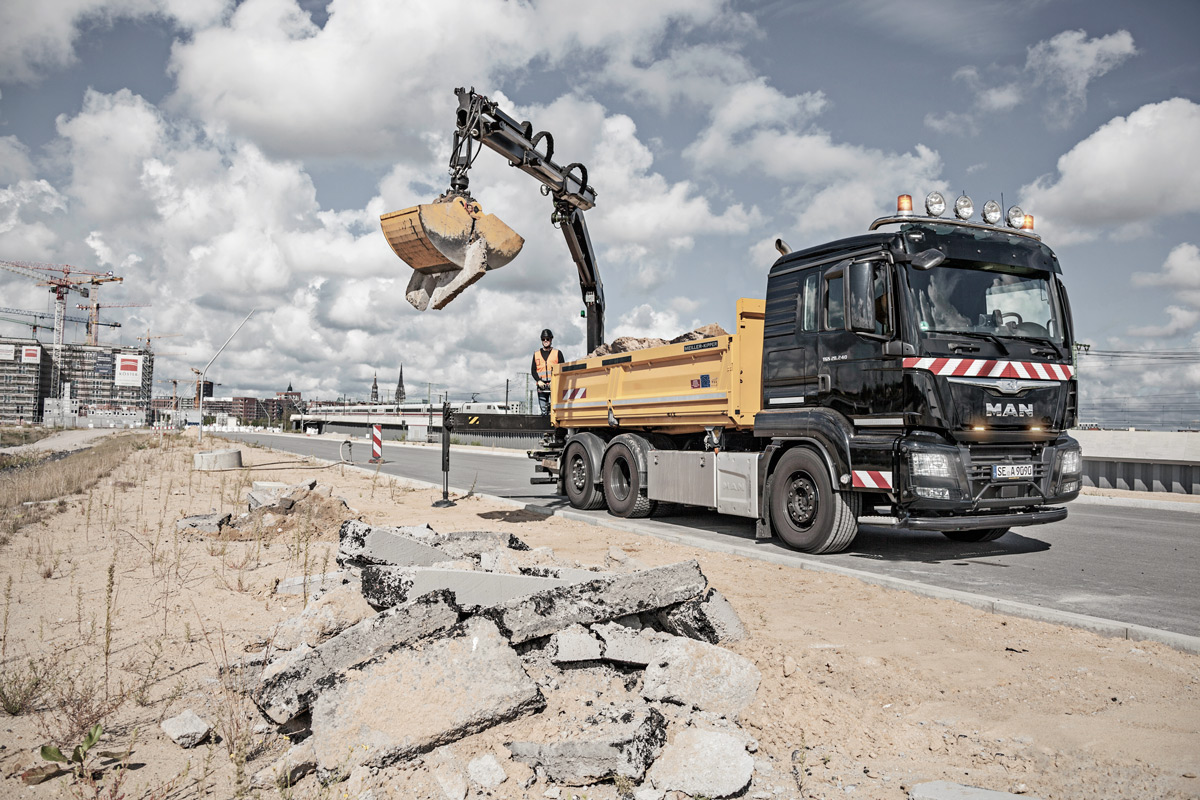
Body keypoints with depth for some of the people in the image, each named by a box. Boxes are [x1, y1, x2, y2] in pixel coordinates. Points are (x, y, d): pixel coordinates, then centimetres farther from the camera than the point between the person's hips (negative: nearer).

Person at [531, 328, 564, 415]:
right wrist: (538, 381, -5)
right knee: (544, 412, 2)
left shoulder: (557, 353, 8)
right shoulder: (536, 354, 16)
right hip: (541, 386, 3)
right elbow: (533, 370, 13)